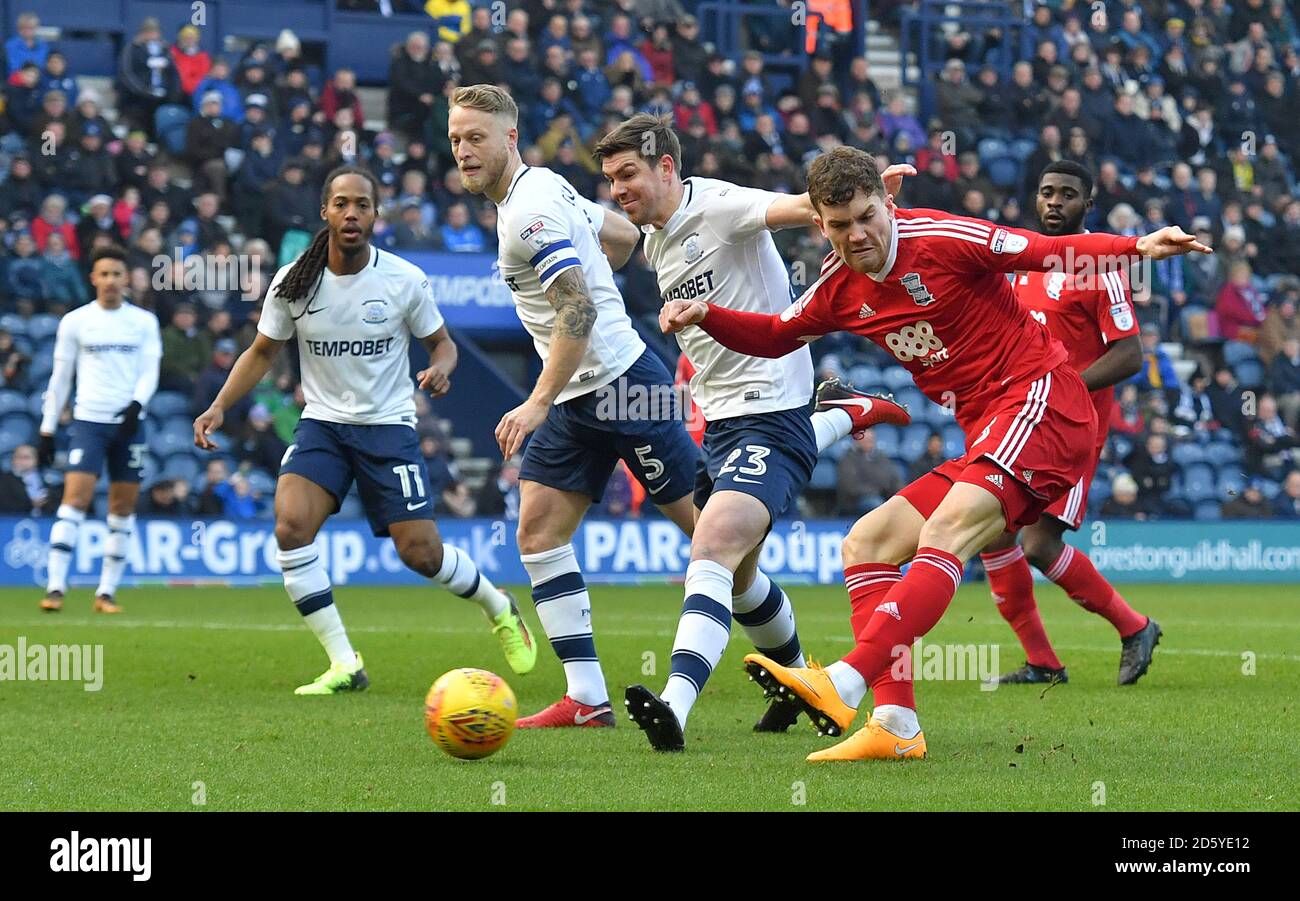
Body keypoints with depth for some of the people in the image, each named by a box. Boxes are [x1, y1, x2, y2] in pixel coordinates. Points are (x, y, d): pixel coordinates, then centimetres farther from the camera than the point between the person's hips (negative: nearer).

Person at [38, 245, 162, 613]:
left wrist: (136, 405, -18)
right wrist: (47, 430, 5)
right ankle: (55, 587, -18)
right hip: (88, 420, -2)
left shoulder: (144, 322, 7)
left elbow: (150, 373, 2)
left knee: (123, 506, 3)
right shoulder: (75, 321, 5)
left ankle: (106, 592, 10)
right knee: (75, 498, -14)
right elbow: (60, 378, 8)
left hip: (129, 424, 2)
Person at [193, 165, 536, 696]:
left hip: (388, 425, -2)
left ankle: (499, 608, 25)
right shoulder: (293, 283, -6)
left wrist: (439, 369, -18)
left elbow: (441, 342, 5)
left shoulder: (404, 280, -8)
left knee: (420, 553, -8)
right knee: (290, 526, -23)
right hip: (322, 423, 2)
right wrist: (219, 407, -7)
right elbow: (262, 353, 6)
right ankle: (344, 664, -15)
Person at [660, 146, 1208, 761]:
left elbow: (1048, 252, -11)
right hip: (986, 442, 9)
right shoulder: (841, 288, 11)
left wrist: (1139, 246, -25)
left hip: (1041, 400, -9)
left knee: (943, 535, -28)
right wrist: (705, 316, 10)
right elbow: (775, 336, 28)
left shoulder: (939, 239, -9)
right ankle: (896, 725, -9)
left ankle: (844, 685, -42)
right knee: (865, 544, 2)